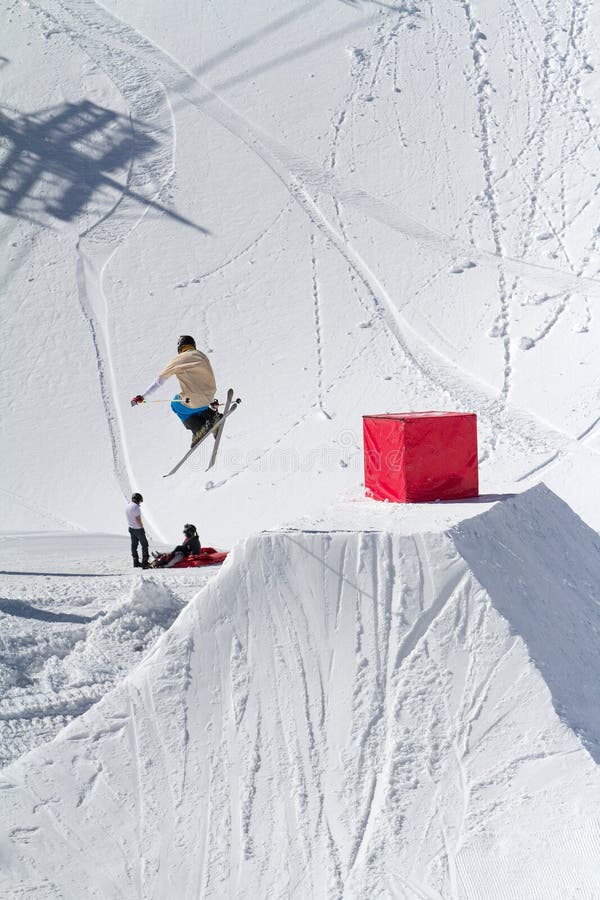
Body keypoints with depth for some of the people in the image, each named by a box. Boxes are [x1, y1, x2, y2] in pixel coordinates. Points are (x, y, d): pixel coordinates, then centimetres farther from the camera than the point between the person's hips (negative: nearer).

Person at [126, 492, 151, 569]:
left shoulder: (128, 505, 3)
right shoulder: (136, 507, -23)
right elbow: (138, 519, -22)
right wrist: (142, 527, -11)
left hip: (131, 528, 8)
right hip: (138, 529, -8)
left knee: (134, 545, 13)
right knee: (144, 545, 0)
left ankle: (136, 562, 18)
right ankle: (144, 563, -3)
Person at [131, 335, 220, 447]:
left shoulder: (178, 360, 4)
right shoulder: (202, 356, 12)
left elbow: (159, 381, 8)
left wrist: (142, 396, 18)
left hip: (191, 403, -4)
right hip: (207, 399, 4)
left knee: (176, 404, 30)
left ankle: (198, 429, 12)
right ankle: (211, 415, 13)